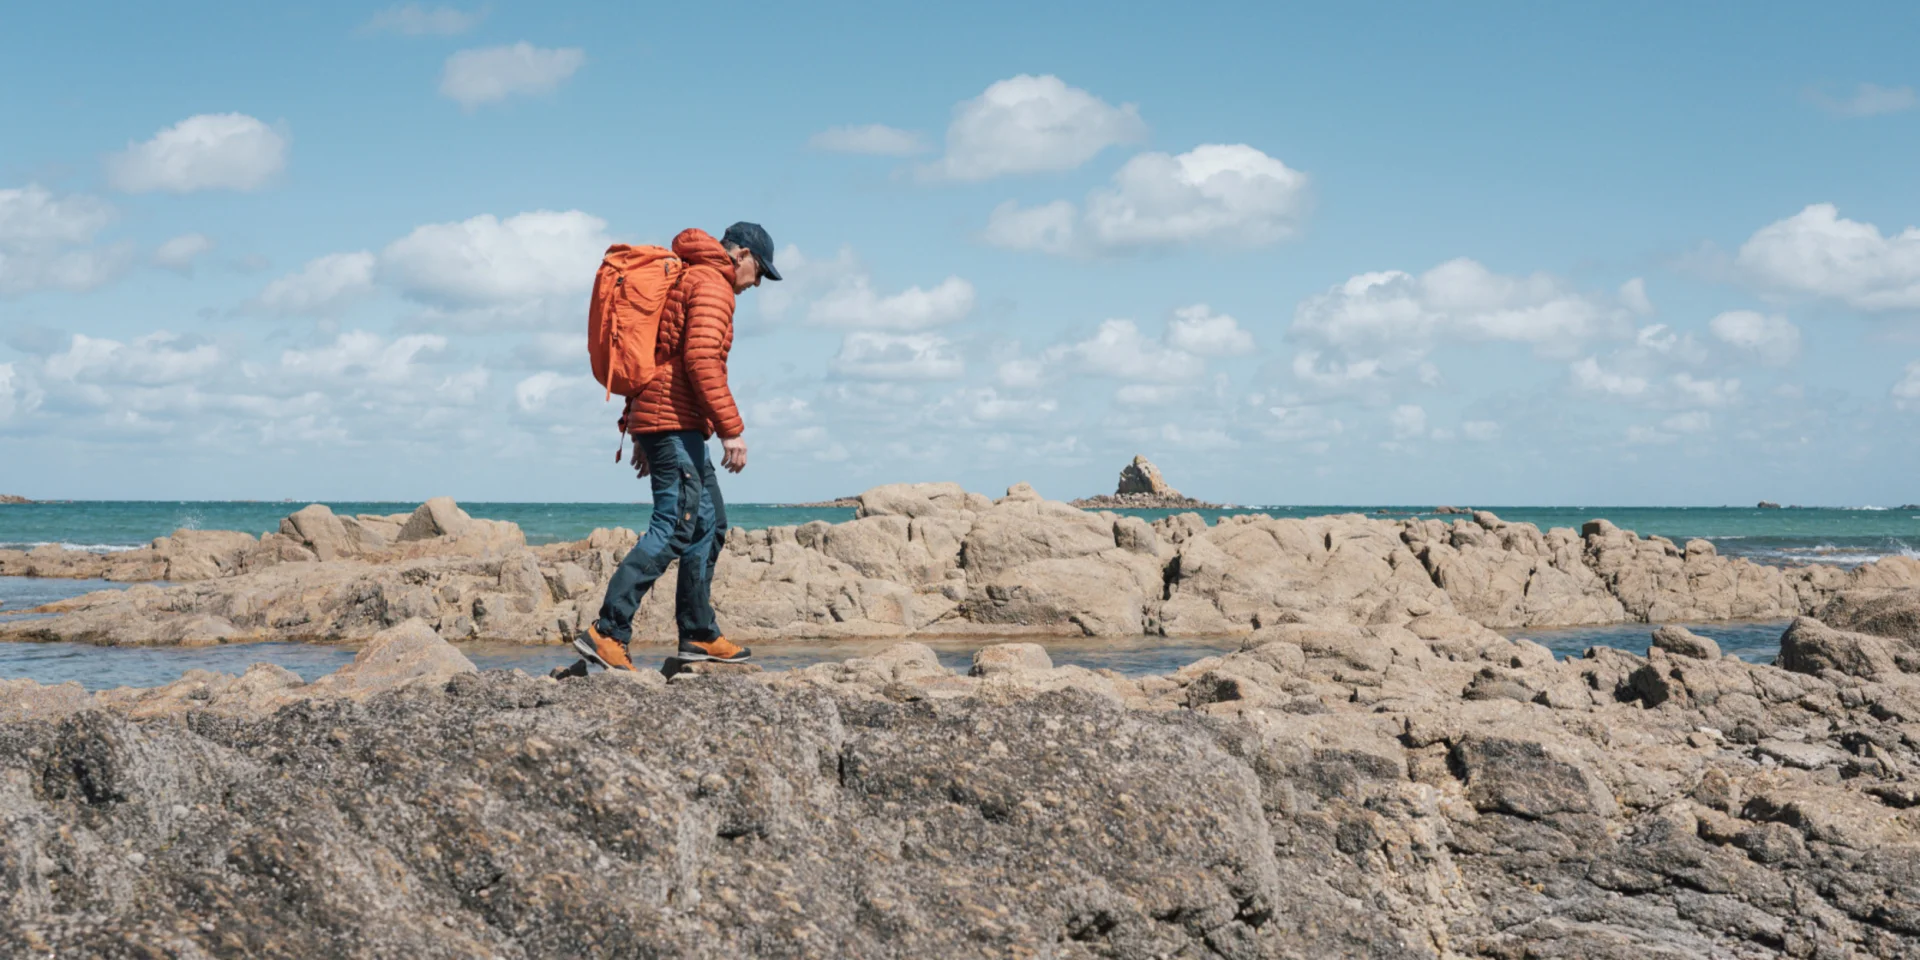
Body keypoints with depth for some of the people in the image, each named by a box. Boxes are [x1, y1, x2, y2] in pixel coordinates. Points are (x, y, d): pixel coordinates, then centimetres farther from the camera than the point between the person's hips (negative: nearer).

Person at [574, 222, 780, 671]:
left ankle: (699, 635, 17)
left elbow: (647, 356, 24)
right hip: (676, 421, -11)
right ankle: (607, 632, -20)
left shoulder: (682, 279, 23)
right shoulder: (713, 284, -8)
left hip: (652, 416, 11)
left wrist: (637, 431, 23)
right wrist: (731, 429, -21)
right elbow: (702, 360, -21)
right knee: (672, 529, -15)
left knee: (708, 524, 15)